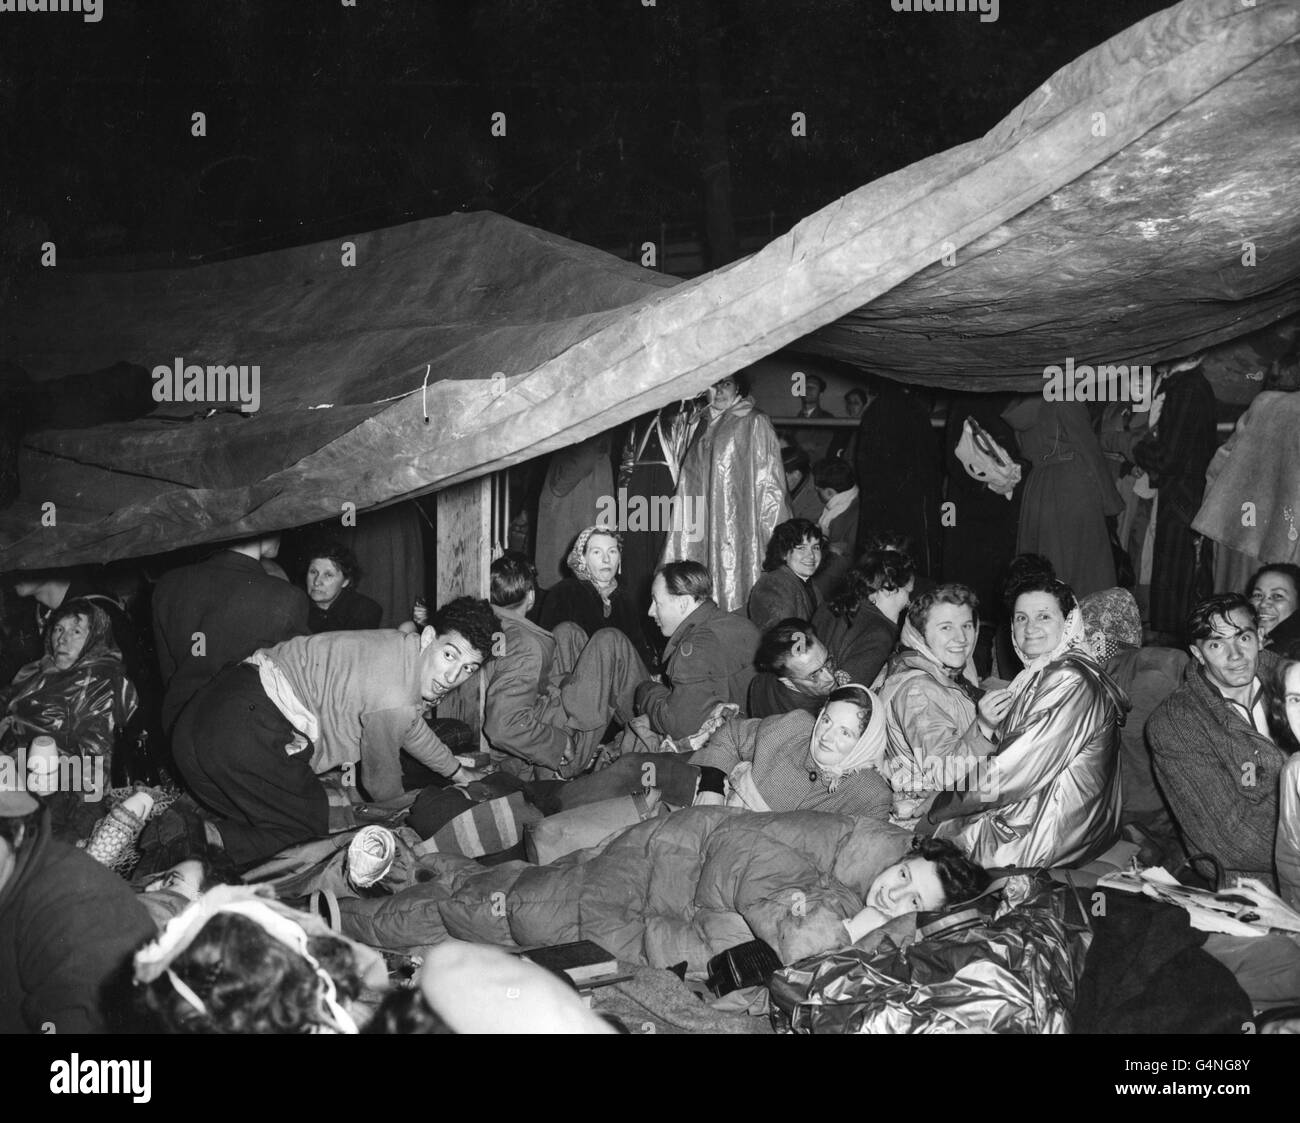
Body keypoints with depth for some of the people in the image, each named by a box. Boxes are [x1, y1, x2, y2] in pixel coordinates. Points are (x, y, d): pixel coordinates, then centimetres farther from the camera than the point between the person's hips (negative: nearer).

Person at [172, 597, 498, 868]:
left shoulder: (403, 647, 10)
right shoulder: (394, 702, -18)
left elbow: (410, 724, 33)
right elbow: (380, 783, 2)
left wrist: (458, 772, 47)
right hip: (246, 732, -10)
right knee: (314, 829, 7)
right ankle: (207, 841, -9)